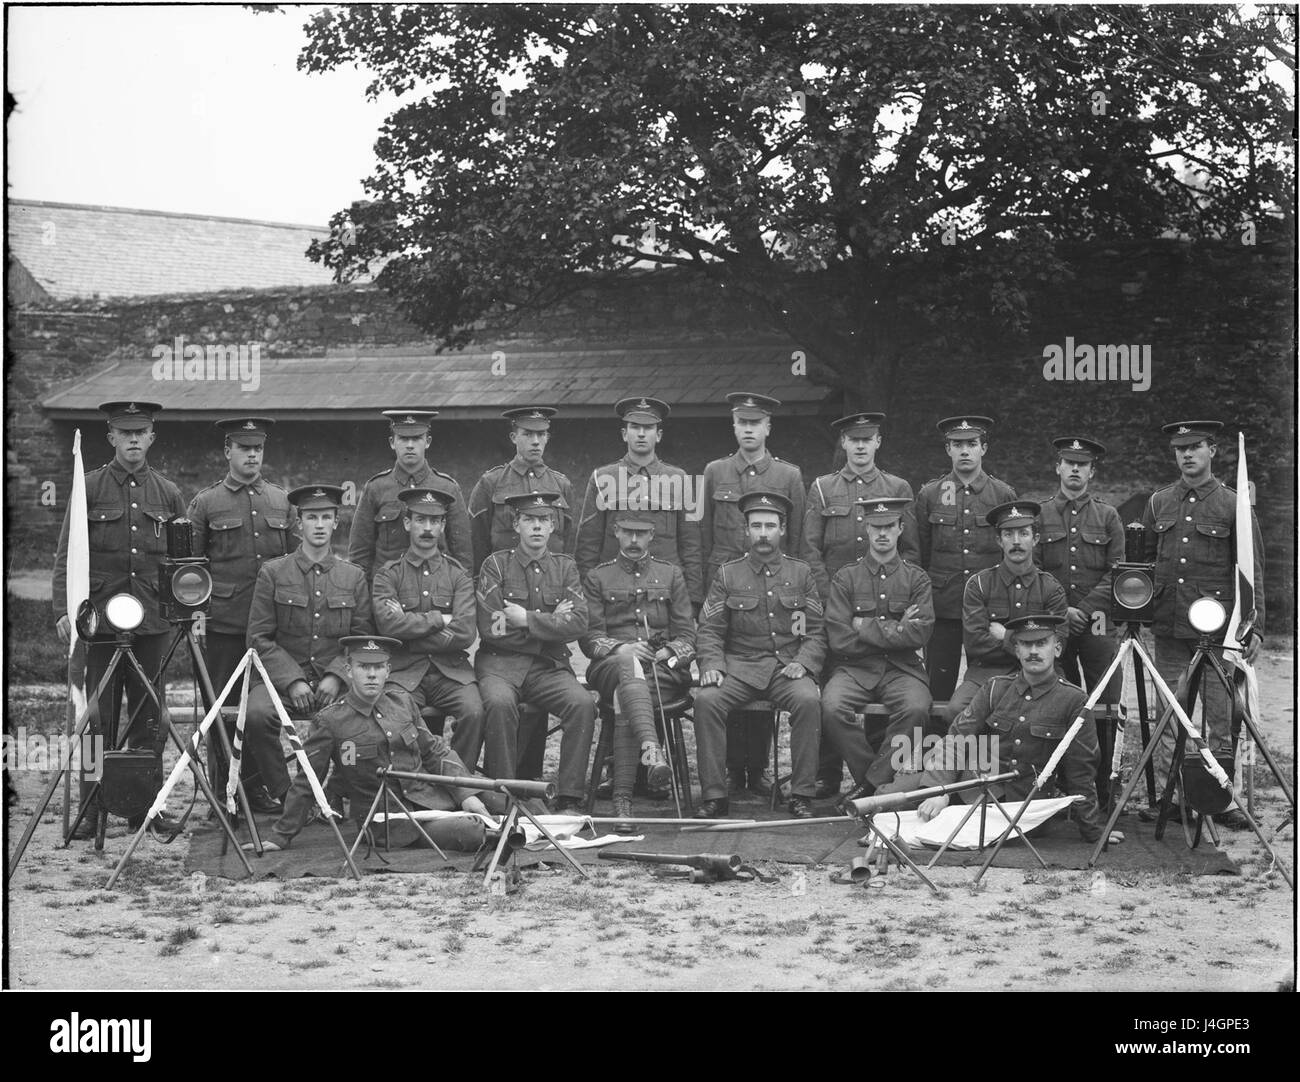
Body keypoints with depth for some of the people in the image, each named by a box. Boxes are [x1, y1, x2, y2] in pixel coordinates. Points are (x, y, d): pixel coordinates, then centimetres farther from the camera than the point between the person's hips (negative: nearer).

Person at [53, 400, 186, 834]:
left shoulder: (168, 493, 10)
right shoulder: (89, 488, 2)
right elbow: (65, 556, 1)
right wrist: (63, 610, -9)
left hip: (153, 620, 2)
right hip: (101, 617, -2)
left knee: (148, 718, 5)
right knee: (99, 718, -1)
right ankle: (91, 810, 4)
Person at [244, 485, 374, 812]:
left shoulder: (354, 577, 11)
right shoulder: (273, 573, 5)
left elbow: (363, 639, 8)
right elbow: (259, 638, 1)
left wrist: (336, 677, -10)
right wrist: (293, 681, -12)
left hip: (336, 682, 1)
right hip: (283, 678, -1)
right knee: (256, 714, -33)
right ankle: (284, 793, -16)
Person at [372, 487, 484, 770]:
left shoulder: (458, 575, 11)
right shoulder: (388, 575, 8)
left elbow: (465, 634, -4)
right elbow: (389, 625, -10)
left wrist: (410, 626, -5)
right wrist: (439, 620, -6)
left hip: (451, 672, 1)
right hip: (404, 671, -1)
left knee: (474, 712, -27)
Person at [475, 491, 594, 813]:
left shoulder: (565, 567, 13)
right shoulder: (496, 565, 4)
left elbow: (579, 623, -2)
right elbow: (491, 629, -8)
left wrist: (526, 620, -10)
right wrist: (550, 623, -5)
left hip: (550, 665, 3)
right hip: (500, 662, -3)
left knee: (582, 703, -27)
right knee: (499, 702, -35)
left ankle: (569, 800, -20)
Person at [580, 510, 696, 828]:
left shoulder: (671, 575, 20)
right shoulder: (597, 577, 17)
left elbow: (686, 635, 14)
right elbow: (589, 637, 7)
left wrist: (668, 653, -7)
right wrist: (619, 648, -13)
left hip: (664, 669, 1)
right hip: (611, 666, -1)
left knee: (625, 700, -34)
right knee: (629, 665, -41)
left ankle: (623, 798, -42)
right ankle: (651, 750, -64)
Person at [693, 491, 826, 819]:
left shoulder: (801, 573, 12)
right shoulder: (727, 575, 11)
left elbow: (817, 630, 8)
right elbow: (709, 629, 7)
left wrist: (803, 662, -10)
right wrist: (712, 665, -12)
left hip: (788, 666, 0)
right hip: (740, 666, 1)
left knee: (808, 701, -32)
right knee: (706, 700, -28)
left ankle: (802, 795, -22)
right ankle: (714, 795, -20)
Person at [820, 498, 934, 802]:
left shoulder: (916, 579, 11)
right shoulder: (846, 577, 9)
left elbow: (920, 634, -5)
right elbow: (839, 639, -3)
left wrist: (866, 627, -6)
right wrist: (896, 630, -4)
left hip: (902, 669, 0)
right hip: (855, 668, 0)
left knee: (916, 708, -33)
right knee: (831, 707, -31)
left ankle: (873, 782, -18)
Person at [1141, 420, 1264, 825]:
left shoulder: (1234, 506, 1)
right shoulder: (1158, 503, 11)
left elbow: (1251, 574, 1)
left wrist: (1255, 627, -4)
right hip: (1168, 626, 3)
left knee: (1223, 717, -2)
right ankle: (1164, 796, 10)